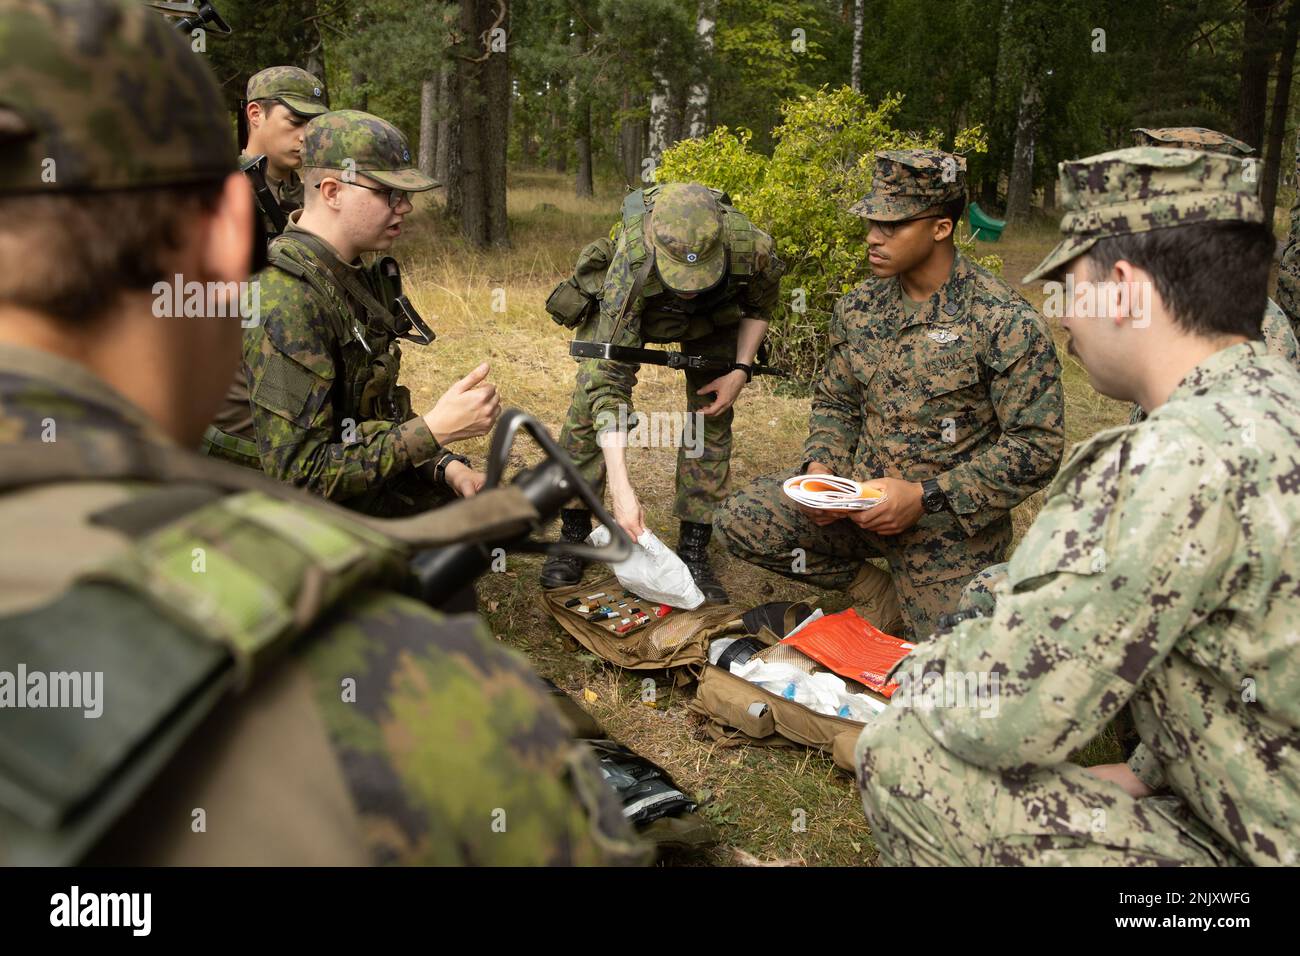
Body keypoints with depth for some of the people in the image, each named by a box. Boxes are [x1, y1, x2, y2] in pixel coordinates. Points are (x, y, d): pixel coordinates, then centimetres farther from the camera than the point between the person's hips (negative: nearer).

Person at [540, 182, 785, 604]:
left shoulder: (754, 248, -39)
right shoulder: (630, 269, -45)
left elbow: (761, 304, -11)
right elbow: (609, 383, -44)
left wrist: (741, 370, -21)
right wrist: (621, 489, -49)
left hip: (715, 318, 2)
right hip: (631, 309, -1)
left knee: (712, 416, -8)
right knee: (590, 401, -11)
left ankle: (694, 548, 3)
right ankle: (574, 533, 5)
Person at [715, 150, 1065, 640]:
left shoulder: (1006, 323, -16)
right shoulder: (858, 308, 2)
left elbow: (1037, 446, -16)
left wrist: (925, 497, -22)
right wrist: (820, 468, -8)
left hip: (948, 522, -4)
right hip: (859, 492, 5)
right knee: (741, 521, -15)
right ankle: (882, 596, 2)